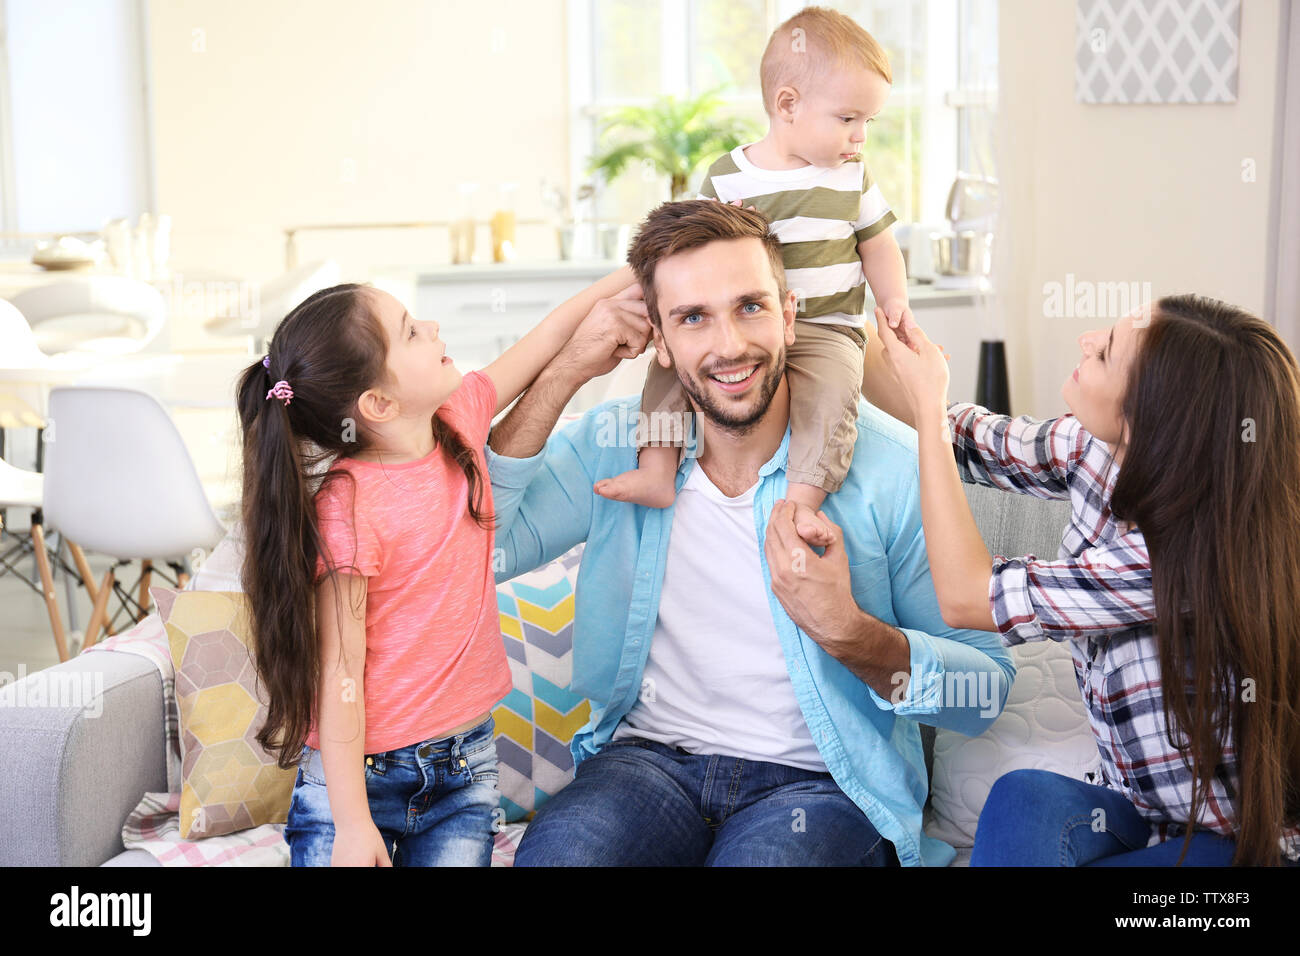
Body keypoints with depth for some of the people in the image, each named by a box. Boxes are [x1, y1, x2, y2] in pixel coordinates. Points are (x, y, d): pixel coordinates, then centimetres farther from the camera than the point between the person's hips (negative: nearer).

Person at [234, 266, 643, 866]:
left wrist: (622, 283, 15)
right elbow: (338, 673, -19)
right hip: (363, 773, -5)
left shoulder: (459, 421, -2)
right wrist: (352, 823, -19)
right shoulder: (348, 503, -21)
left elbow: (547, 339, 13)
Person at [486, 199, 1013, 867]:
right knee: (555, 854, -30)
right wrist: (566, 370, -13)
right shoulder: (615, 445, 1)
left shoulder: (891, 466, -9)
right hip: (648, 757, 2)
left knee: (764, 858, -35)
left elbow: (987, 693, -7)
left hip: (822, 781, -1)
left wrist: (847, 631, -26)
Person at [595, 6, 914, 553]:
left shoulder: (852, 178, 8)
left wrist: (894, 299, 1)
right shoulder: (727, 179, 1)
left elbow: (877, 245, 16)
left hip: (827, 329, -1)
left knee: (831, 385, -32)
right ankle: (658, 471, -20)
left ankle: (802, 499, -35)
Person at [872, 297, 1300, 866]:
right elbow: (967, 439, 8)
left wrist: (929, 401, -18)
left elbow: (965, 596, -24)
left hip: (1239, 839, -6)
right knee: (1026, 795, -24)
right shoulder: (1099, 451, -9)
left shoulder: (1192, 557, -30)